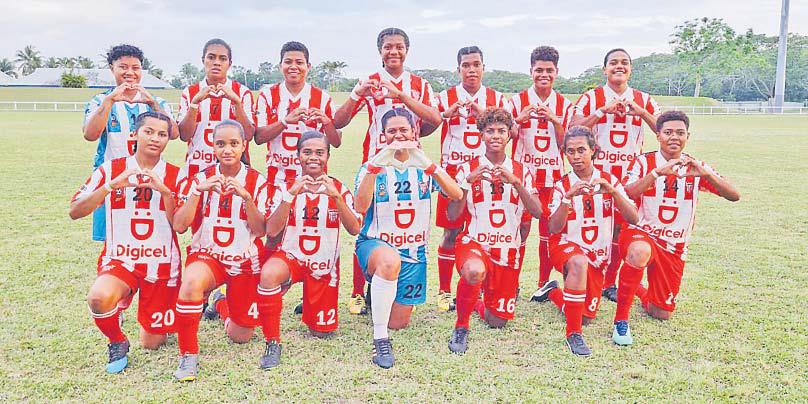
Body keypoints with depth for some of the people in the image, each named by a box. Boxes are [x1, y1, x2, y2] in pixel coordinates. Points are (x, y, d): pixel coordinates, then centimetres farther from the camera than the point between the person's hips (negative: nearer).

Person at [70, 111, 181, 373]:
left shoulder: (175, 176, -1)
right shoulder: (110, 170, -2)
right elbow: (75, 212, -10)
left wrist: (165, 191, -23)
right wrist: (112, 185, -23)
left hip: (162, 265, 1)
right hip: (120, 261, 0)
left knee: (151, 344, 6)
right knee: (99, 297, -35)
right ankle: (117, 342, -3)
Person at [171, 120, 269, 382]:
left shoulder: (257, 181, -5)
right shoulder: (201, 179, -4)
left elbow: (261, 231, -12)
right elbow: (179, 226, -13)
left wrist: (246, 196, -25)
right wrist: (198, 191, -24)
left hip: (246, 262, 1)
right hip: (207, 255, -1)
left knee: (240, 336, 7)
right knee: (192, 281, -38)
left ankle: (226, 303, 42)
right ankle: (188, 355, -20)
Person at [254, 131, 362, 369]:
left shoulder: (338, 189, -5)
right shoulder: (287, 187, -6)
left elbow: (354, 230, -19)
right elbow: (271, 231, -18)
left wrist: (336, 197, -33)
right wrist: (291, 194, -29)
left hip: (324, 266, 1)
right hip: (291, 257, -1)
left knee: (322, 332, 7)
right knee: (268, 273, -37)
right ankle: (272, 342, -20)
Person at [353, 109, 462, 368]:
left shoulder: (424, 167, 1)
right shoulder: (373, 168, -5)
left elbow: (457, 195, -18)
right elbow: (360, 207, -25)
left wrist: (429, 165, -36)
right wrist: (374, 166, -41)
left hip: (414, 252, 3)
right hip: (374, 245, -3)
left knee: (398, 323, 7)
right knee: (390, 259, -41)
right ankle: (380, 339, -25)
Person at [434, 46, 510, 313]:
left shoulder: (496, 99, 9)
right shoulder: (445, 98, 5)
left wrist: (484, 114, -16)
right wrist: (446, 114, -22)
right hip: (453, 171, -1)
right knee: (451, 232, 0)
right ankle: (444, 291, 12)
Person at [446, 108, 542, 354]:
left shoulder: (521, 172, 7)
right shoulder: (468, 169, 1)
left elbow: (537, 212, -8)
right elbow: (452, 215, -8)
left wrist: (515, 182, -21)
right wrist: (468, 181, -20)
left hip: (507, 249, 3)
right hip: (473, 241, -3)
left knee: (498, 322, 7)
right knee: (475, 270, -41)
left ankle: (476, 304, 43)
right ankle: (461, 326, -15)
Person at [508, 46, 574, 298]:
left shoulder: (564, 105, 7)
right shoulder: (518, 101, 2)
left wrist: (555, 121, -10)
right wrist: (520, 119, -16)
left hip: (552, 175, 2)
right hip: (523, 172, -2)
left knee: (549, 230, 4)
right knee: (521, 227, -5)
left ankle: (544, 283, 17)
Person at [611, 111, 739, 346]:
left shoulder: (696, 168, 2)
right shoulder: (644, 162, -6)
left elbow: (734, 196, -10)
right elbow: (627, 194, -24)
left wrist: (705, 174, -26)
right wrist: (658, 172, -35)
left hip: (674, 247, 4)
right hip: (641, 234, -4)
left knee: (662, 314, 7)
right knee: (640, 252, -42)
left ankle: (639, 291, 43)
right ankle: (621, 319, -25)